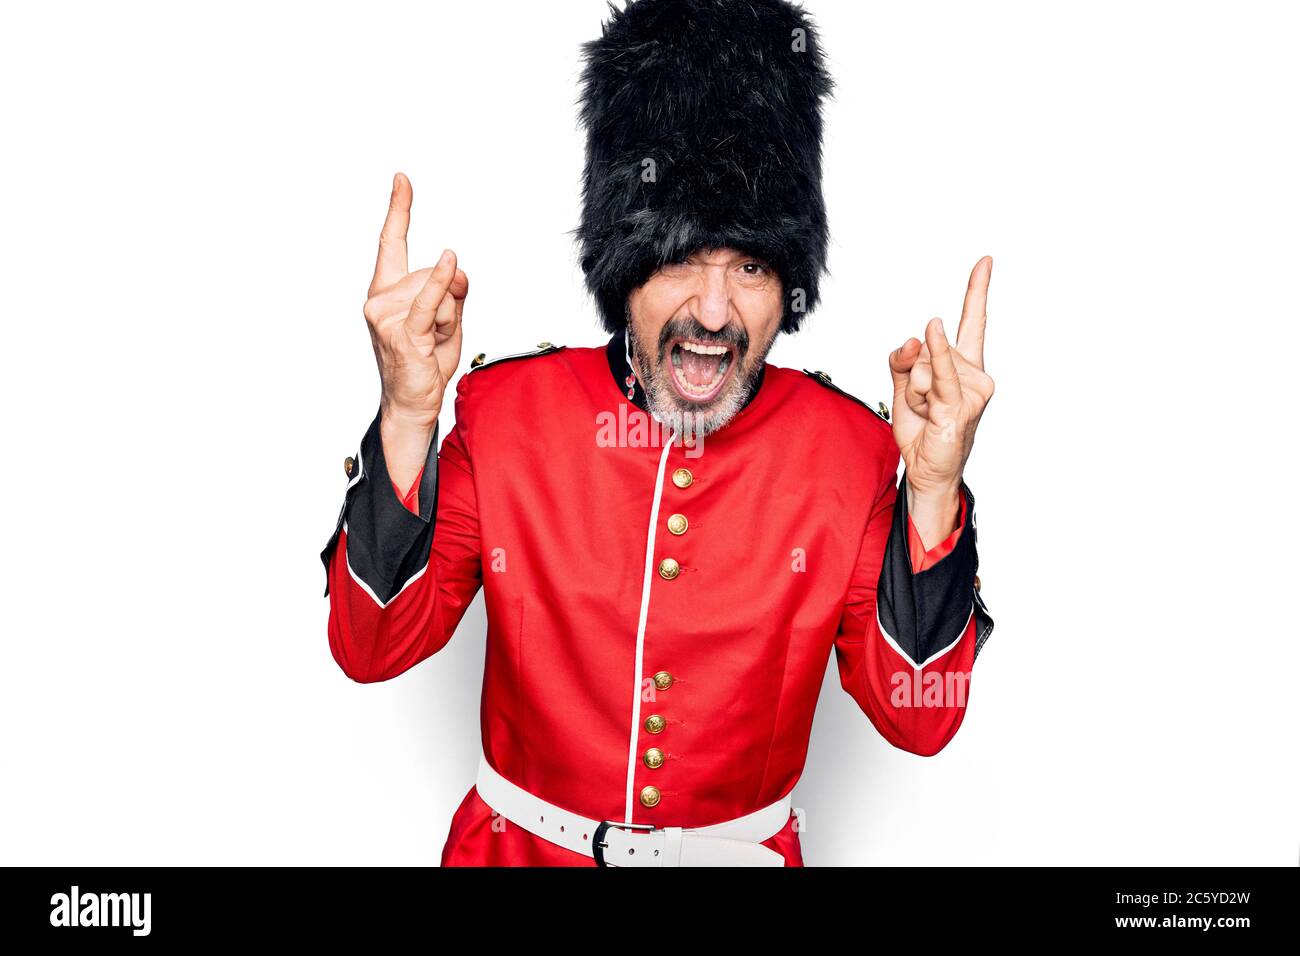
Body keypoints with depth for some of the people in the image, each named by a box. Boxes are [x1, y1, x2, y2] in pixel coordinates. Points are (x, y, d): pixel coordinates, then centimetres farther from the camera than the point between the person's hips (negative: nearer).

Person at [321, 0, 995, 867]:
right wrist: (407, 416, -29)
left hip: (744, 851, 1)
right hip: (520, 846, 0)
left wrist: (934, 489, -29)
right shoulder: (504, 410, -16)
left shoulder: (852, 447, -15)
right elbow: (373, 650, -17)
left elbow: (917, 719, -15)